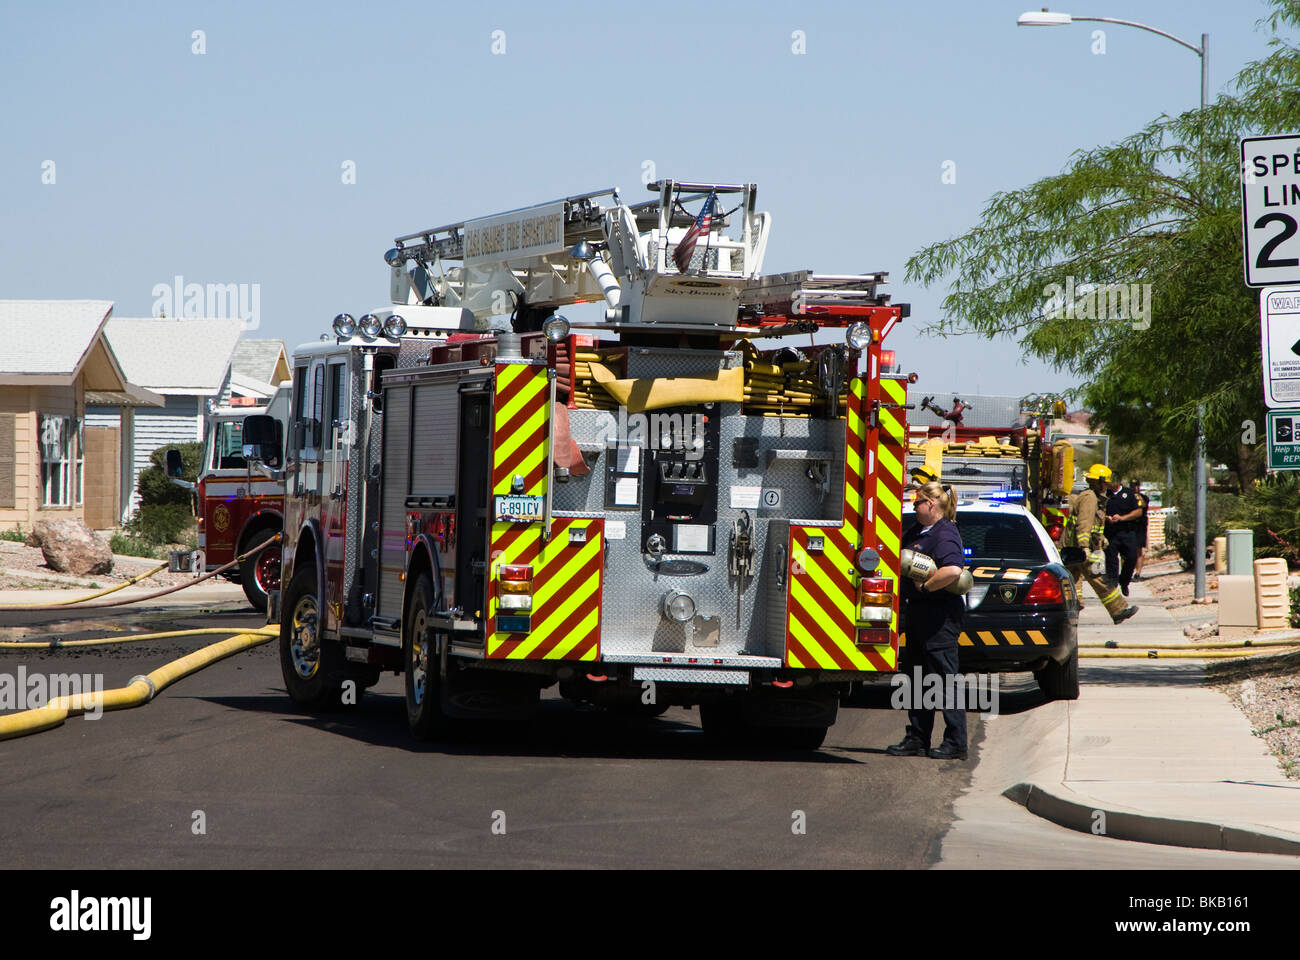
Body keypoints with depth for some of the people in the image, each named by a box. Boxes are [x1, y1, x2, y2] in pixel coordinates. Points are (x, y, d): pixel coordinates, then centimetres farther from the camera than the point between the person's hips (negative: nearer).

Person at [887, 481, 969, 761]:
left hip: (940, 615, -10)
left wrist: (925, 587, -22)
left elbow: (953, 570, -34)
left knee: (945, 678, -7)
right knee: (915, 677, 13)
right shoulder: (917, 529, 13)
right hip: (917, 612, 10)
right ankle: (917, 739, 20)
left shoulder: (945, 534, -16)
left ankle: (956, 743, -4)